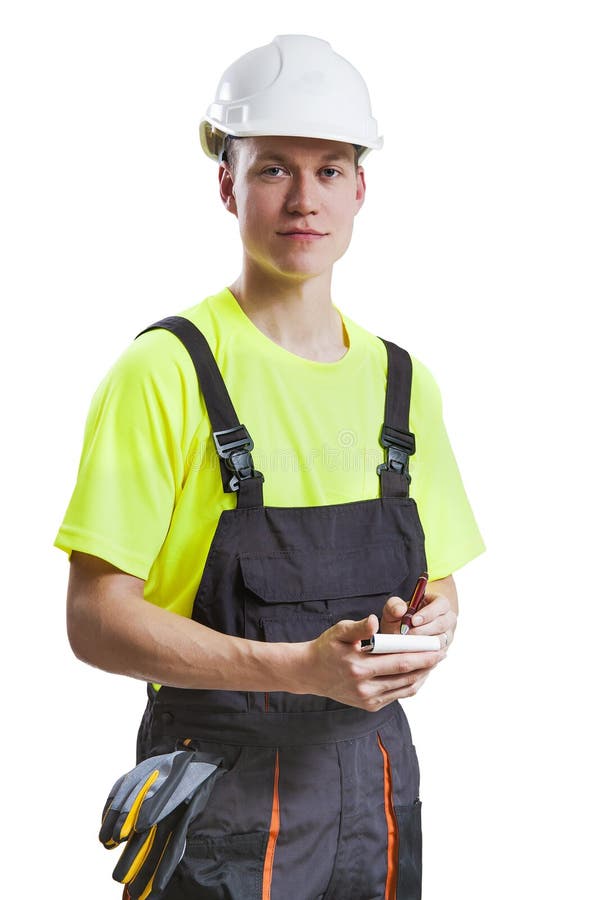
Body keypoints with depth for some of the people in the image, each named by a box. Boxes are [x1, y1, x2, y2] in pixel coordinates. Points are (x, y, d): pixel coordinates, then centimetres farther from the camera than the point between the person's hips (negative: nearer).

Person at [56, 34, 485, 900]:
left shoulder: (401, 380, 7)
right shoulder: (165, 372, -11)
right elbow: (96, 619, -15)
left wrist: (431, 625, -9)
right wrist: (299, 667, -24)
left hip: (374, 785, 5)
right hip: (222, 788, -5)